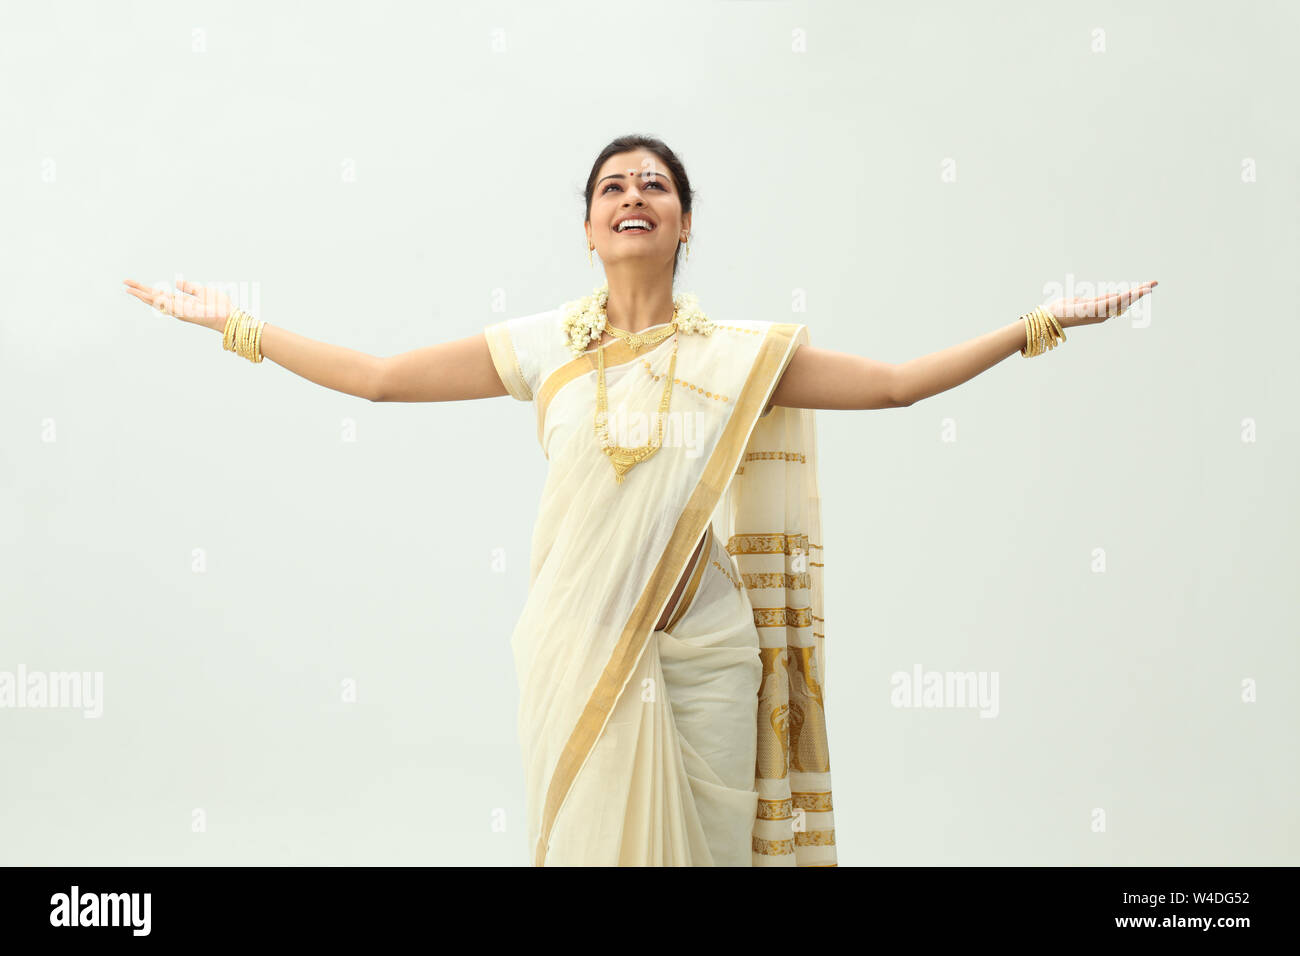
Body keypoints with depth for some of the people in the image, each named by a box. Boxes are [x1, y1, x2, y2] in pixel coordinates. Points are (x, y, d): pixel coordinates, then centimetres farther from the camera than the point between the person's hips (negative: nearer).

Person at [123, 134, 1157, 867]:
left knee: (703, 847, 6)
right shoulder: (542, 346, 3)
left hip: (703, 658, 0)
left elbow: (897, 383, 3)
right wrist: (237, 326, 8)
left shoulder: (744, 354, 2)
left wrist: (1041, 325, 1)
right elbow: (376, 376, 7)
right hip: (580, 653, 0)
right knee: (592, 843, 7)